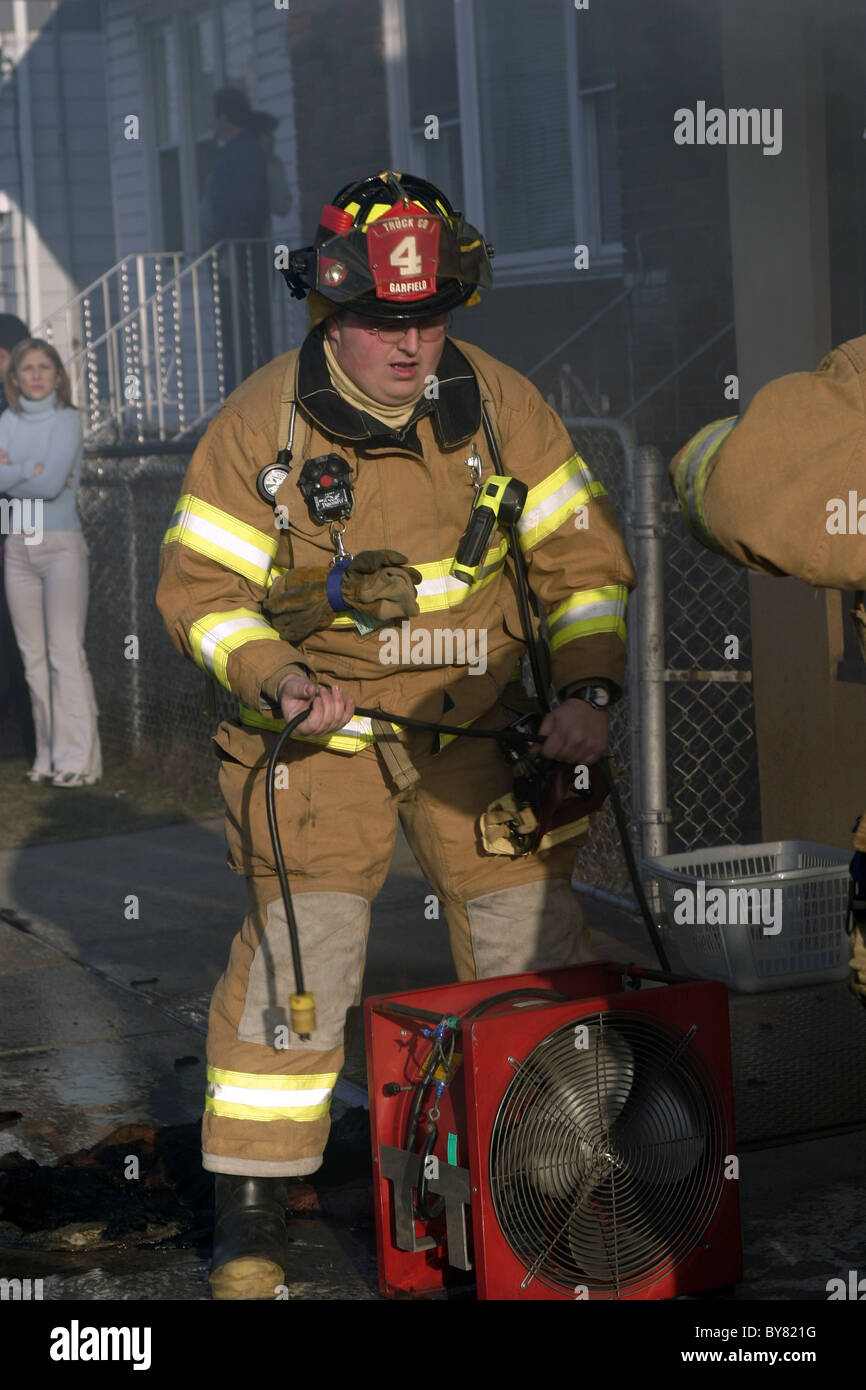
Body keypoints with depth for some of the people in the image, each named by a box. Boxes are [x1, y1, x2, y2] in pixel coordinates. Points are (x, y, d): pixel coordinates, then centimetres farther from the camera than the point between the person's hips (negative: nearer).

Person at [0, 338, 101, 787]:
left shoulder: (67, 421, -5)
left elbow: (51, 483, -16)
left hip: (61, 546, -5)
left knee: (66, 652, -10)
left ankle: (78, 758, -10)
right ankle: (48, 754, 12)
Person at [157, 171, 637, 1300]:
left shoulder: (500, 405, -4)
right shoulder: (261, 424, -10)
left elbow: (582, 557, 1)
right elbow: (200, 588, -6)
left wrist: (587, 688, -13)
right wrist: (280, 678, -23)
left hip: (481, 726, 2)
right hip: (317, 729, -2)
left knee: (533, 944, 1)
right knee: (298, 946, -11)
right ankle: (250, 1223, 0)